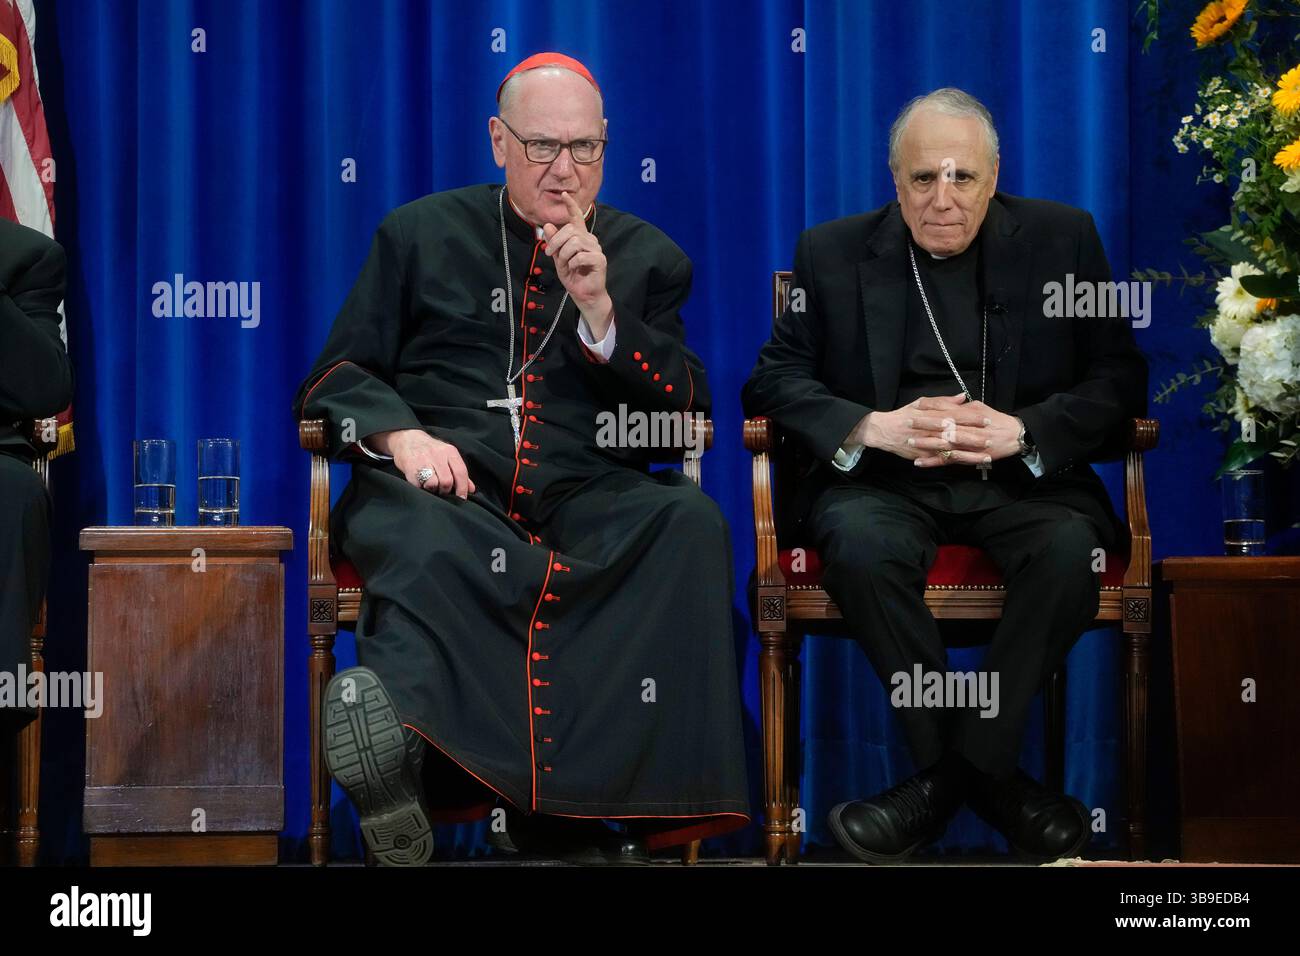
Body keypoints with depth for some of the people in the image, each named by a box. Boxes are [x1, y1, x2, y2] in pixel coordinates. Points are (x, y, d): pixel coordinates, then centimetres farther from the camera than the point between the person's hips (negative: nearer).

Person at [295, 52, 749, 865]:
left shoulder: (647, 256, 21)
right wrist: (399, 433, -8)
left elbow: (685, 413, 11)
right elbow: (336, 377, 15)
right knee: (426, 546, -39)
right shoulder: (421, 233, 20)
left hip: (586, 497, 1)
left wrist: (599, 310, -3)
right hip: (442, 490, -1)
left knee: (691, 522, -33)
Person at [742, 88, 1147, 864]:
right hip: (885, 478, 0)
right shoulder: (833, 253, 9)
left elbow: (1121, 378, 3)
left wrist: (1021, 431, -14)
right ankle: (980, 773, -17)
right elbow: (773, 378, 5)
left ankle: (966, 766, -17)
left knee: (1071, 551, -32)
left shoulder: (1062, 238, 7)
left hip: (1023, 475, 0)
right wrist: (872, 427, -13)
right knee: (861, 548, -33)